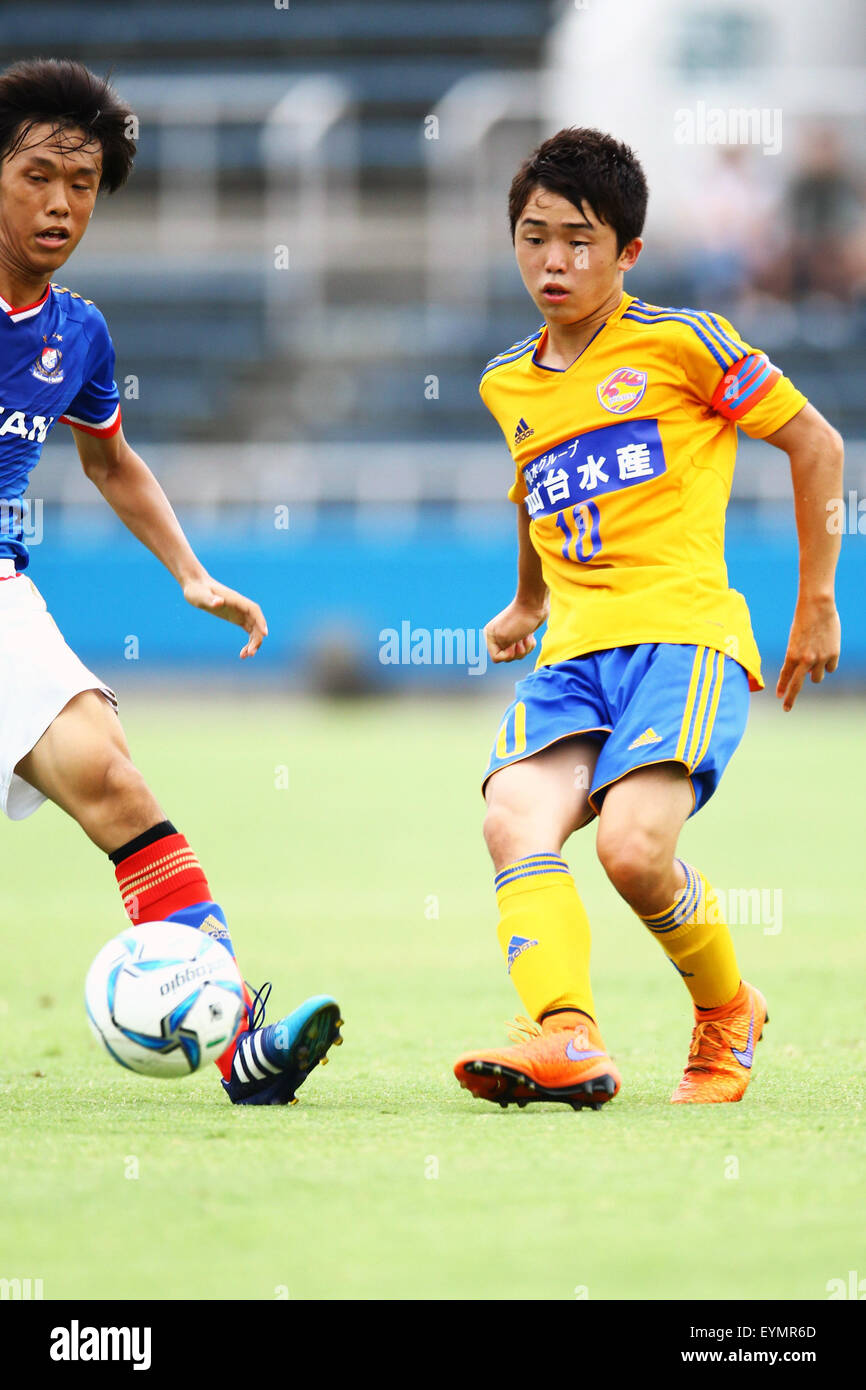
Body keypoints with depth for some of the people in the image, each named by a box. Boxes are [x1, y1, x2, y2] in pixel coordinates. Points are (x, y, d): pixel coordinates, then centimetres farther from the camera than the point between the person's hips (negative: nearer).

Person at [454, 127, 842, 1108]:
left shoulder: (679, 343, 1)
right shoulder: (508, 385, 19)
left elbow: (814, 442, 7)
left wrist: (817, 602, 8)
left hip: (683, 632, -5)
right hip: (574, 653, 5)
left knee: (633, 846, -26)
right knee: (515, 821, -25)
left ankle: (728, 1013, 3)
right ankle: (565, 1037, -42)